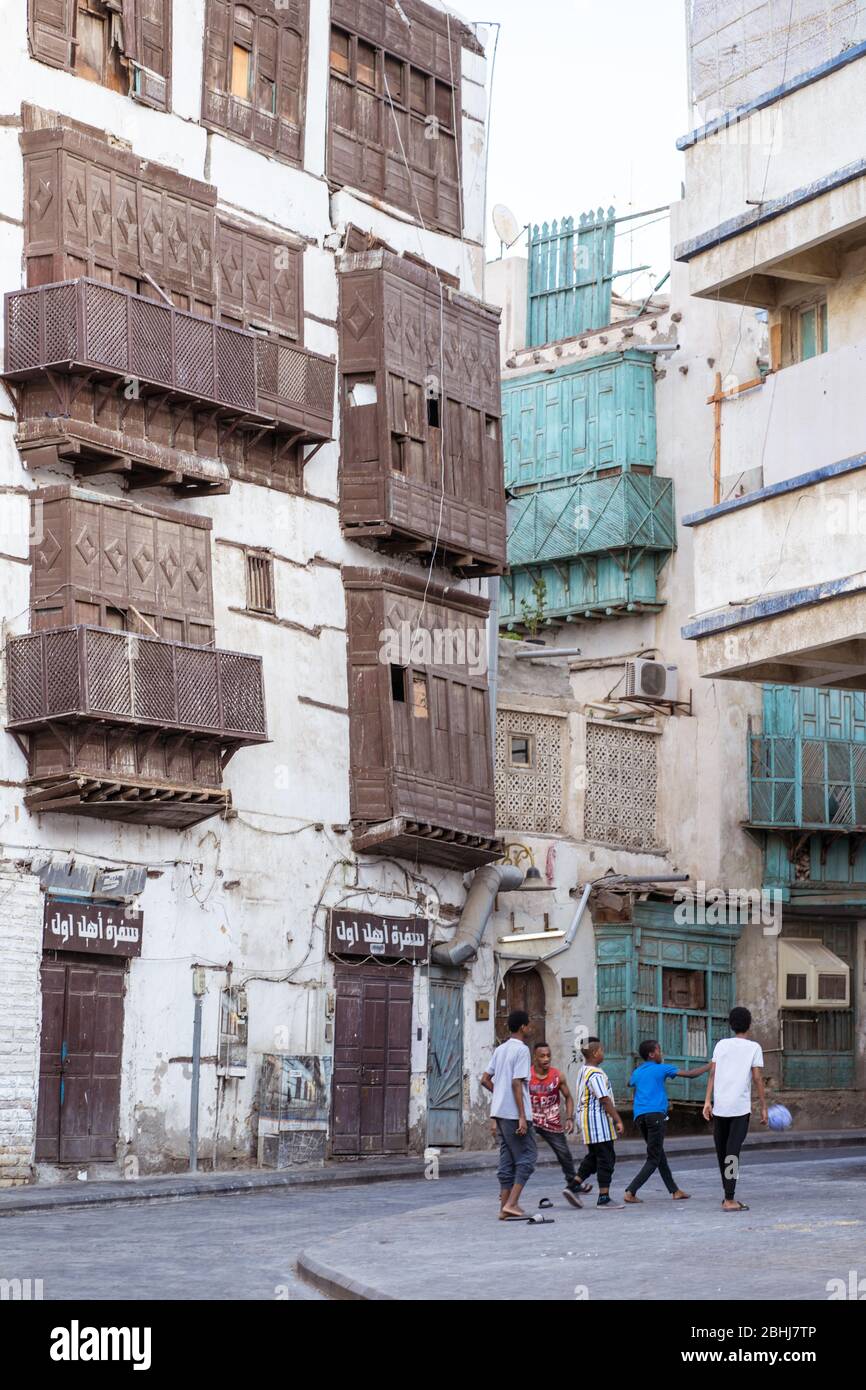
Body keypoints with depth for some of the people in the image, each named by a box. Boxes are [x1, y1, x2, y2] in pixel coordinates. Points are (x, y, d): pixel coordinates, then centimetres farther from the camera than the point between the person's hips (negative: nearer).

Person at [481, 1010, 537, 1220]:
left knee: (507, 1158, 10)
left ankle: (505, 1205, 9)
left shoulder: (500, 1049, 14)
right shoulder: (521, 1049, -11)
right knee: (527, 1157, -3)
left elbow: (485, 1080, 14)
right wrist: (522, 1116, -18)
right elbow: (517, 1083, -17)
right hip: (515, 1113, -8)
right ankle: (511, 1204, -11)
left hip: (500, 1111, 8)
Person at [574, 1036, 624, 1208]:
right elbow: (605, 1100, -20)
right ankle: (604, 1197, -1)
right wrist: (618, 1120, -16)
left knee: (593, 1156, 17)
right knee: (606, 1158, -3)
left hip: (587, 1119, 10)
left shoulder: (584, 1071, 14)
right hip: (599, 1122, -10)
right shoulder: (596, 1074, -18)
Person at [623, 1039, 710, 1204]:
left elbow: (630, 1083, 42)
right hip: (656, 1114, -6)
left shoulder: (637, 1073, 18)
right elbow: (689, 1073, 1)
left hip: (639, 1116, 6)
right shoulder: (661, 1069, 3)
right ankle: (630, 1192, -14)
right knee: (653, 1159, -3)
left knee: (659, 1154, 17)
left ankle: (674, 1191, 20)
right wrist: (709, 1066, 11)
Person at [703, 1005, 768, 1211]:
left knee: (722, 1152, 14)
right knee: (733, 1153, -5)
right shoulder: (754, 1048, 1)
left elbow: (712, 1074, 2)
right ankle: (729, 1200, -11)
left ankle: (728, 1195, 26)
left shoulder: (721, 1044, 8)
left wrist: (707, 1101, 0)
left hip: (719, 1107, 3)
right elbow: (758, 1079, -4)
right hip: (741, 1109, -3)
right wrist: (763, 1108, 1)